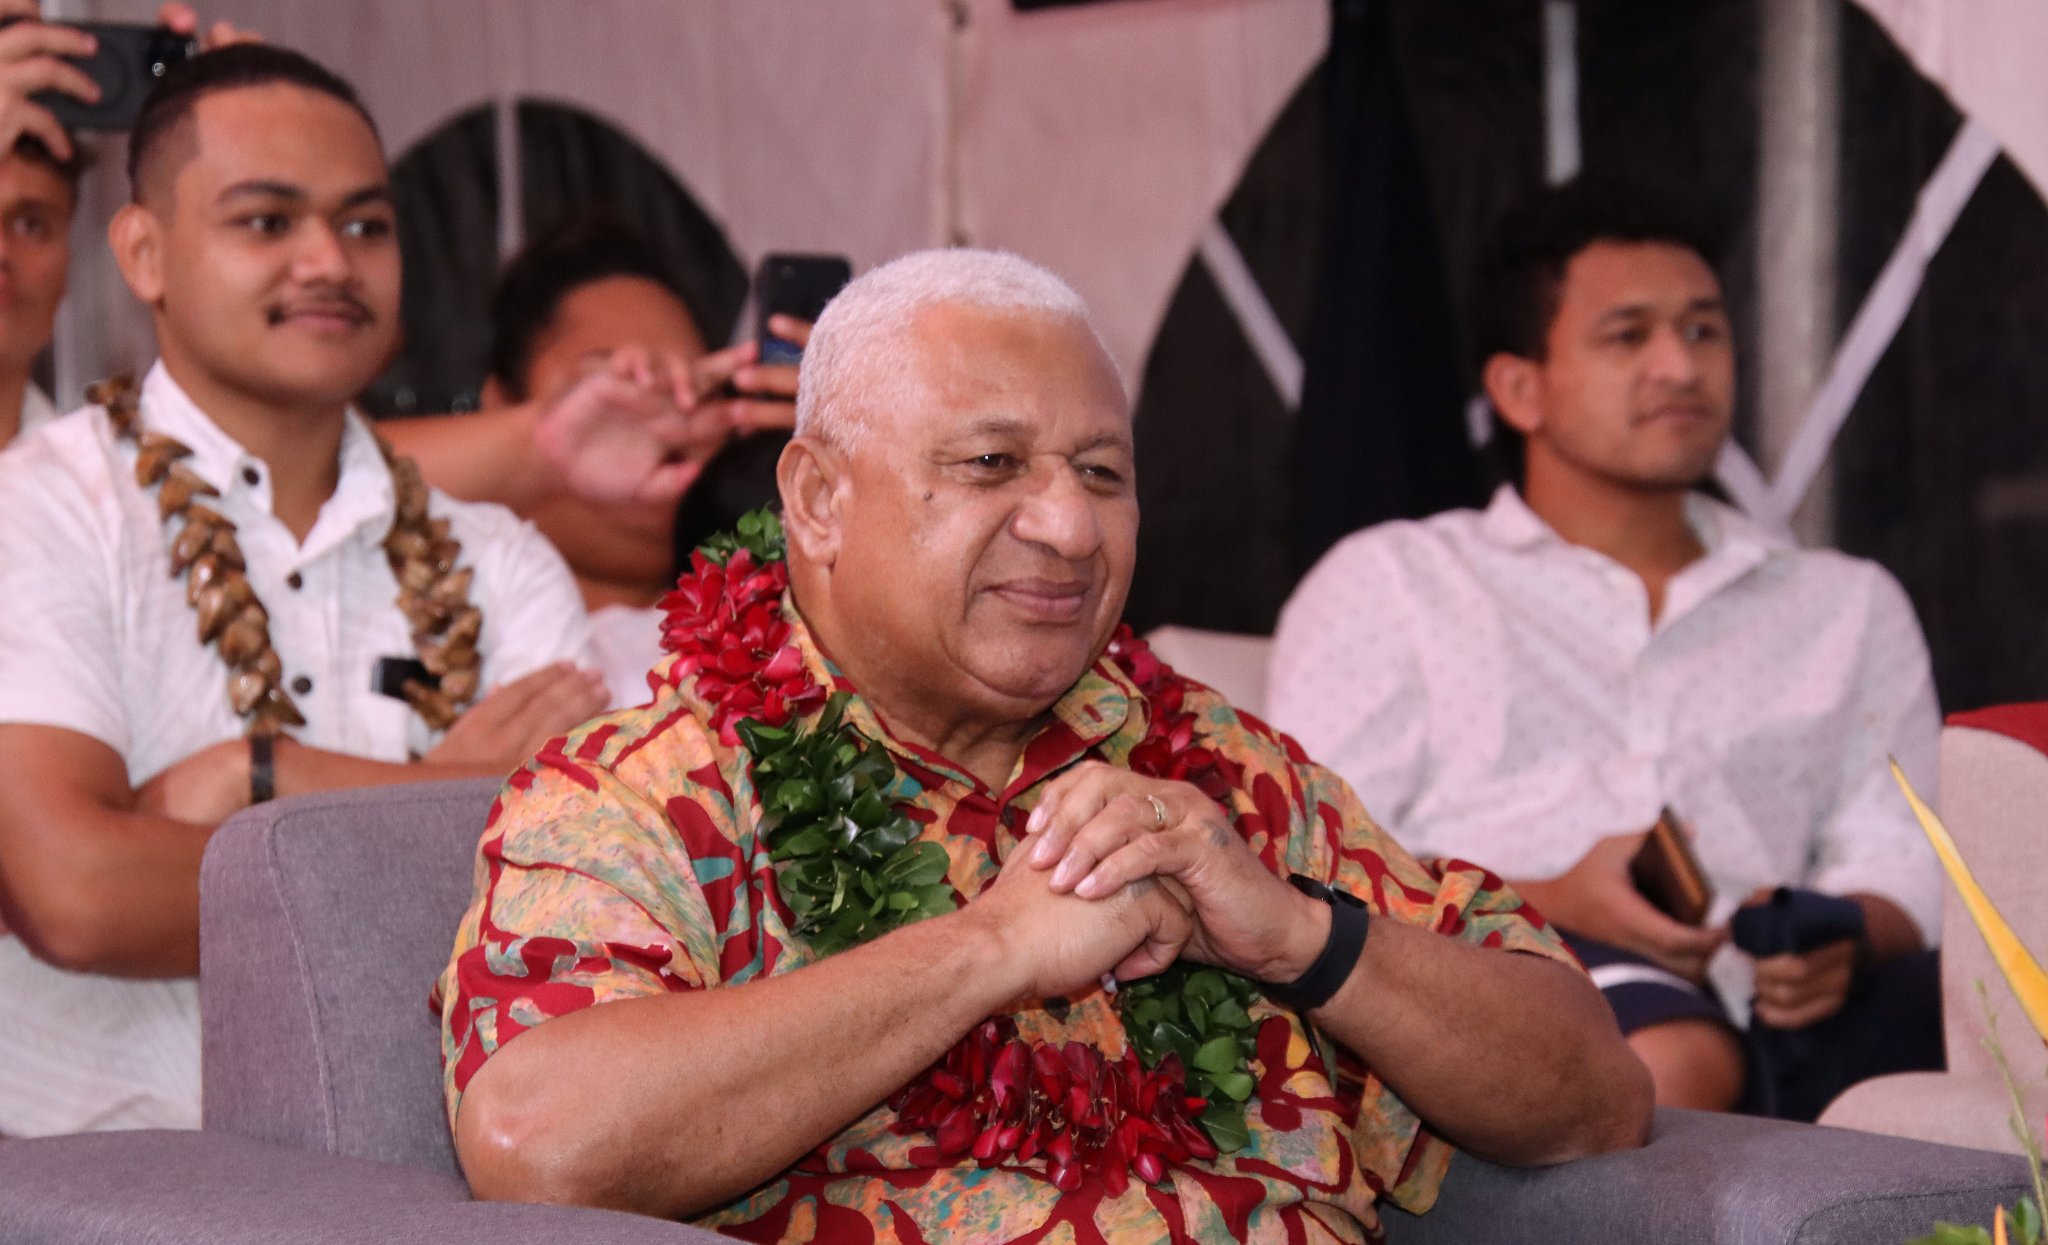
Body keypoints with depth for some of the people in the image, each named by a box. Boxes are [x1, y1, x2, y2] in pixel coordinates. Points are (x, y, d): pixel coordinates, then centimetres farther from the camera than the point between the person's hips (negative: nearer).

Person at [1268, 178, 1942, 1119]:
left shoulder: (1848, 608, 31)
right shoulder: (1392, 580, 21)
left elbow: (1899, 863, 18)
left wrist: (1844, 942, -8)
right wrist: (1549, 907, -10)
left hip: (1749, 1012, 3)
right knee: (1676, 1059, -40)